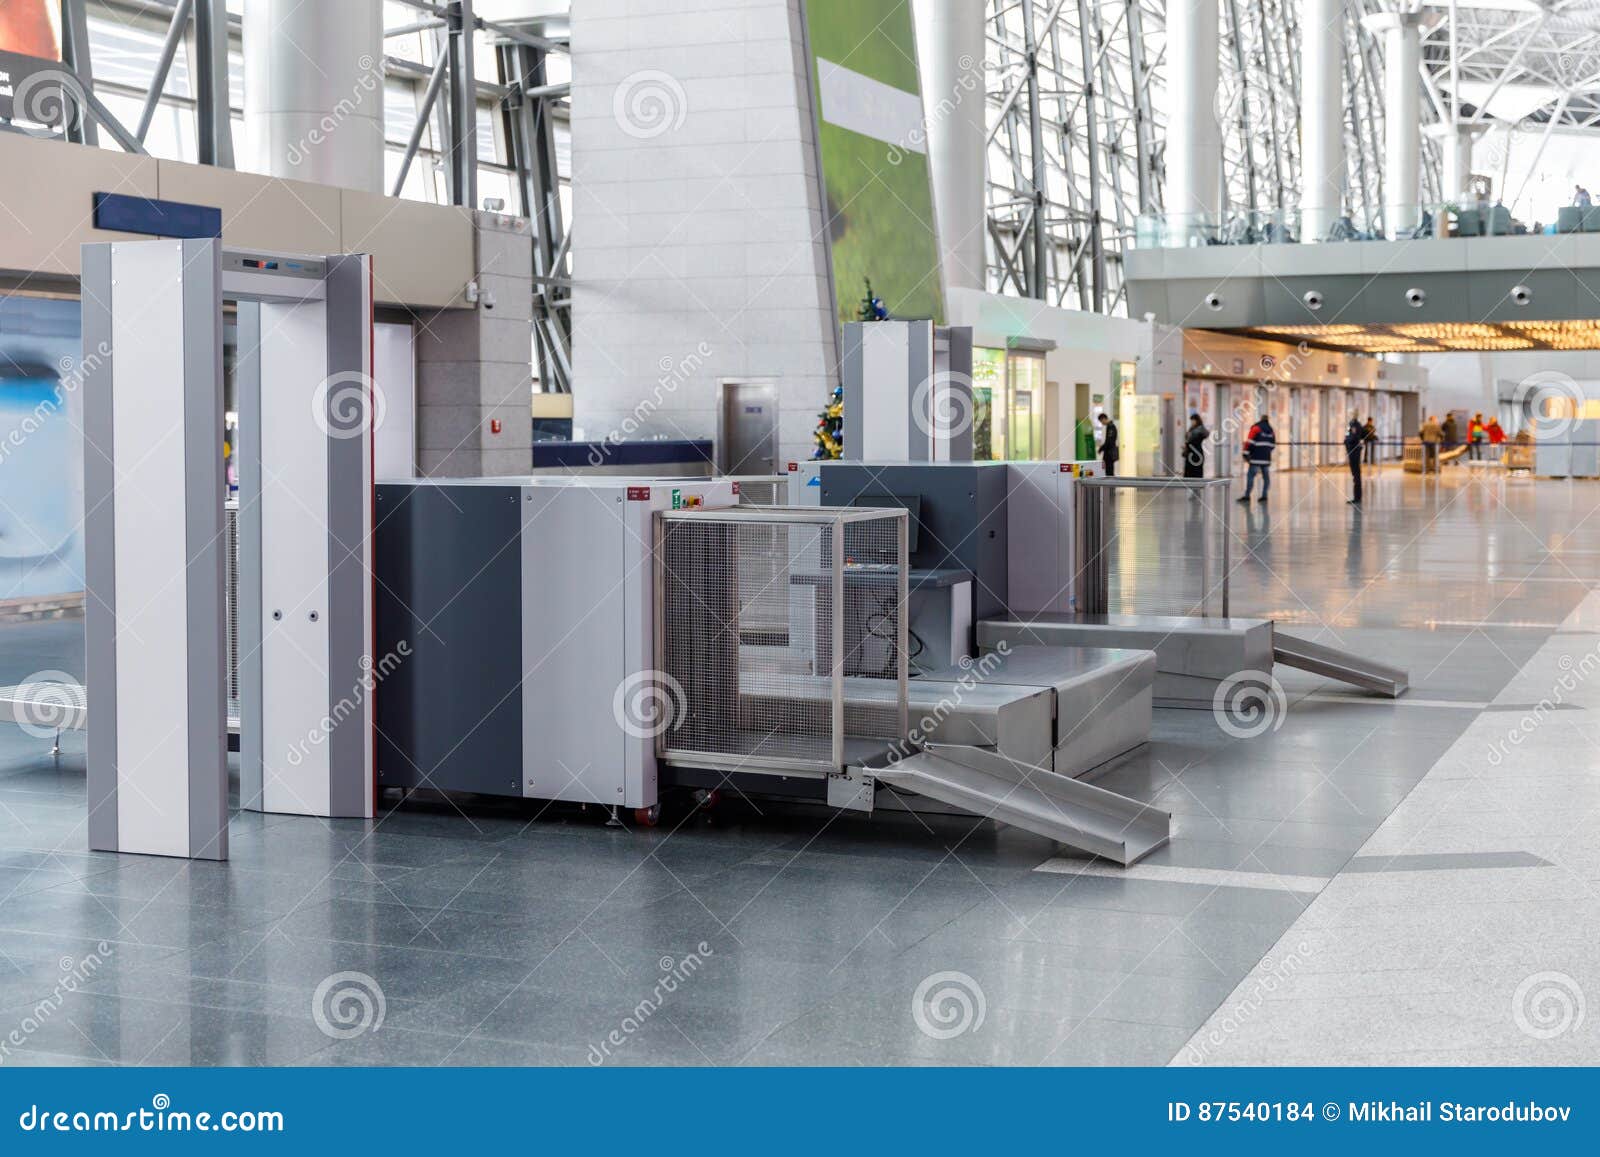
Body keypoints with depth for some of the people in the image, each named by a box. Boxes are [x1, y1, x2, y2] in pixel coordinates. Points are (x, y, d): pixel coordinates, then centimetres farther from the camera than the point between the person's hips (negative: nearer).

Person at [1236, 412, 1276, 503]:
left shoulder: (1256, 428, -5)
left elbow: (1249, 442, -11)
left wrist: (1246, 454, -6)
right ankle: (1264, 495, 6)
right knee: (1266, 476, 9)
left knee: (1251, 475, -7)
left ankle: (1247, 495, -12)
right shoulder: (1271, 431, 13)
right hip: (1267, 458, 6)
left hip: (1256, 458, -6)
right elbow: (1273, 445, 21)